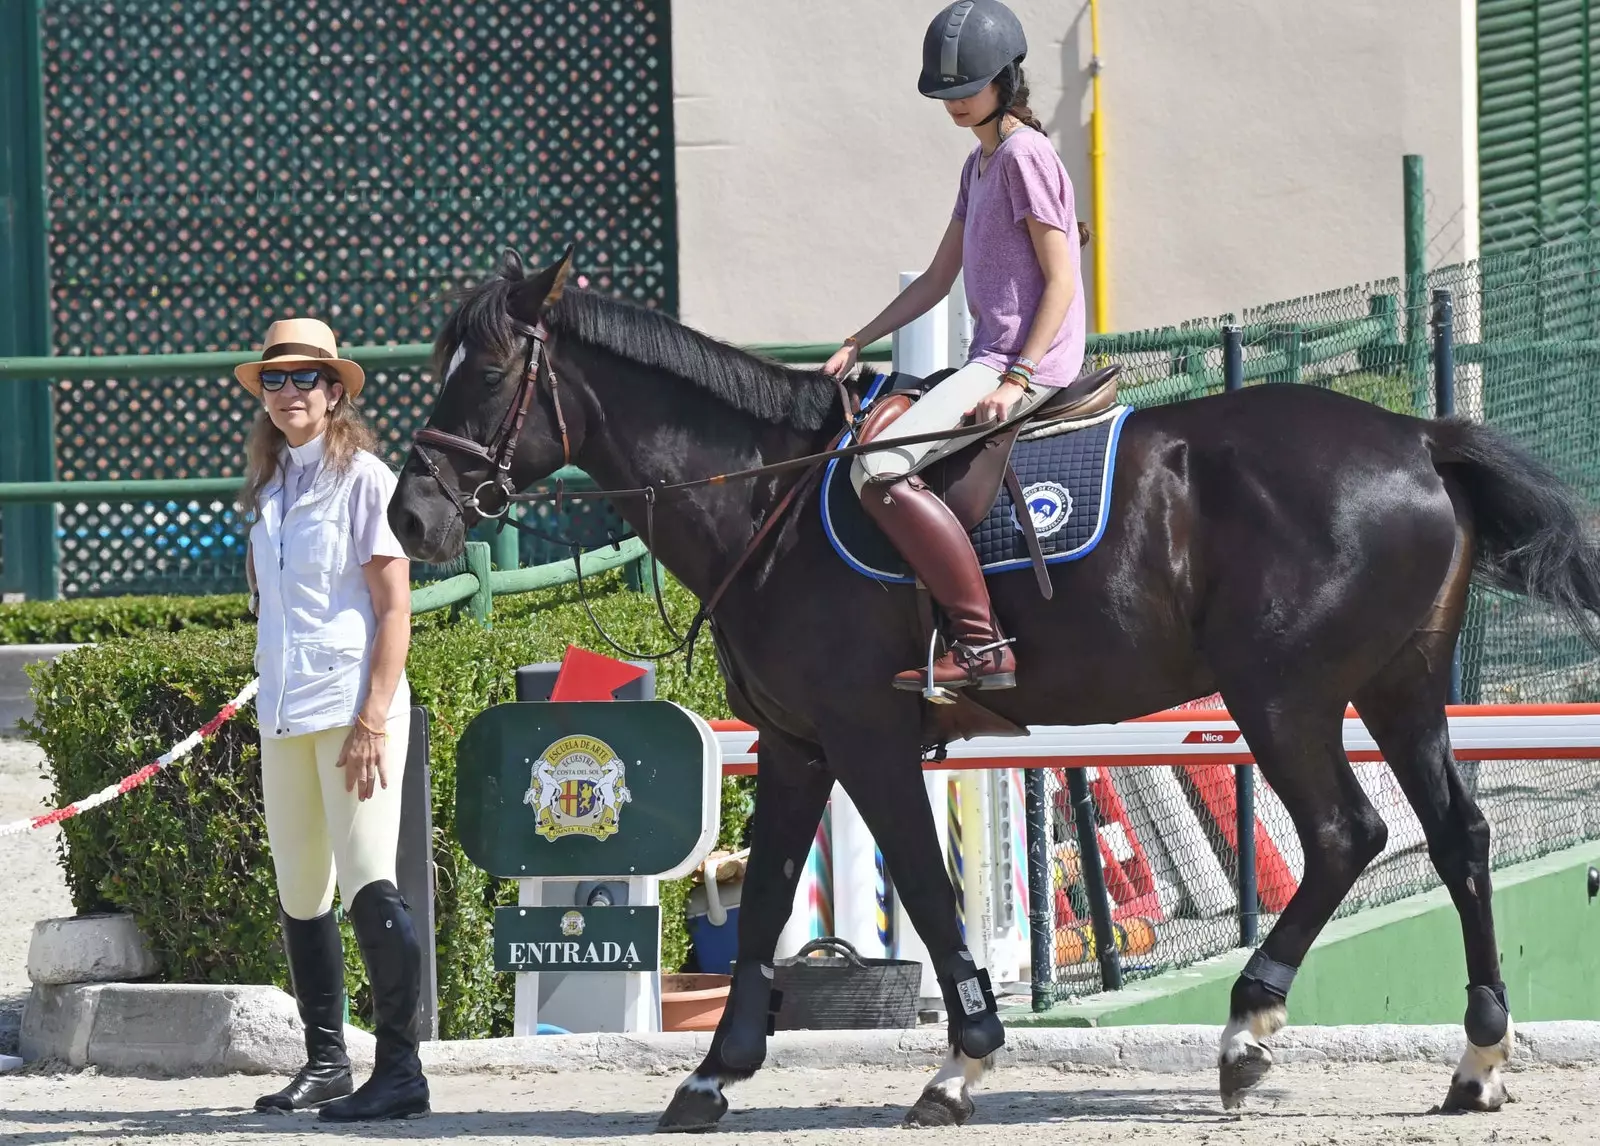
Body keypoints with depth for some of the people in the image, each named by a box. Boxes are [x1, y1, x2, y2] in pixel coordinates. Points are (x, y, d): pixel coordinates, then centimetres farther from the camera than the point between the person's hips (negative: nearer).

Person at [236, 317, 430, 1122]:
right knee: (300, 897, 10)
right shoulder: (267, 487, 14)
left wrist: (373, 721, -17)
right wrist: (267, 701, 12)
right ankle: (325, 1062, 20)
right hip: (282, 714, 7)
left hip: (353, 706, -7)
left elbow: (394, 610, -9)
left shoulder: (364, 479, -5)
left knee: (369, 886, -12)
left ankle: (400, 1069, -11)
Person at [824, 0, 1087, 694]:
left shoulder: (1025, 154, -10)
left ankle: (982, 644, -28)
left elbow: (1060, 280, -15)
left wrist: (1017, 380, -22)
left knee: (880, 469, -25)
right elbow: (937, 280, 23)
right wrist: (855, 346, 14)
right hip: (994, 360, 11)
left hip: (1034, 360, -11)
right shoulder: (980, 164, 20)